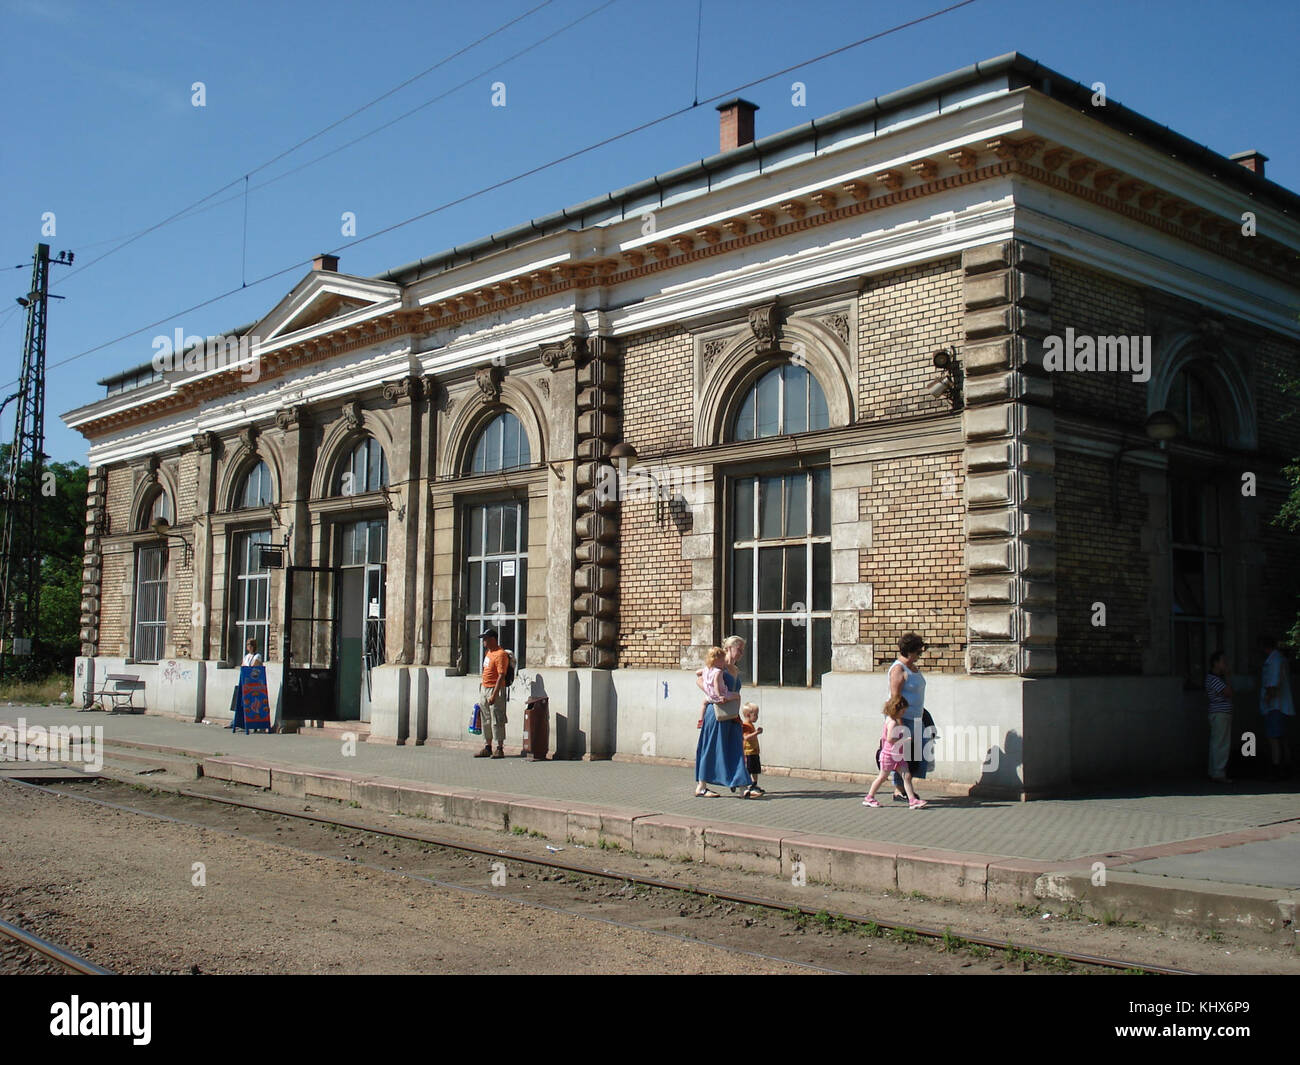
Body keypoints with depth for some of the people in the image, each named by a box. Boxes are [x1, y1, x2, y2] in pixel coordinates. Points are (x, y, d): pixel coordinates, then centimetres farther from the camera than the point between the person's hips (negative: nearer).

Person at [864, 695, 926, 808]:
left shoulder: (897, 720, 11)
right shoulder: (892, 722, -20)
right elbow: (889, 739, -29)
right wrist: (903, 740, -23)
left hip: (899, 756, 9)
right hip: (889, 755, -9)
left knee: (907, 776, -1)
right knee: (882, 777, 5)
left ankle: (912, 800, -4)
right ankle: (869, 798, 18)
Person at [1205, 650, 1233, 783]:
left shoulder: (1217, 677, 18)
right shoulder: (1213, 679, -14)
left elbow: (1229, 693, 20)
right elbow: (1228, 692, -20)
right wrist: (1226, 676, -11)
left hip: (1222, 714, 11)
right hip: (1220, 714, -11)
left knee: (1216, 744, 12)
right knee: (1221, 745, -10)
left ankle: (1214, 773, 17)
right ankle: (1219, 774, -9)